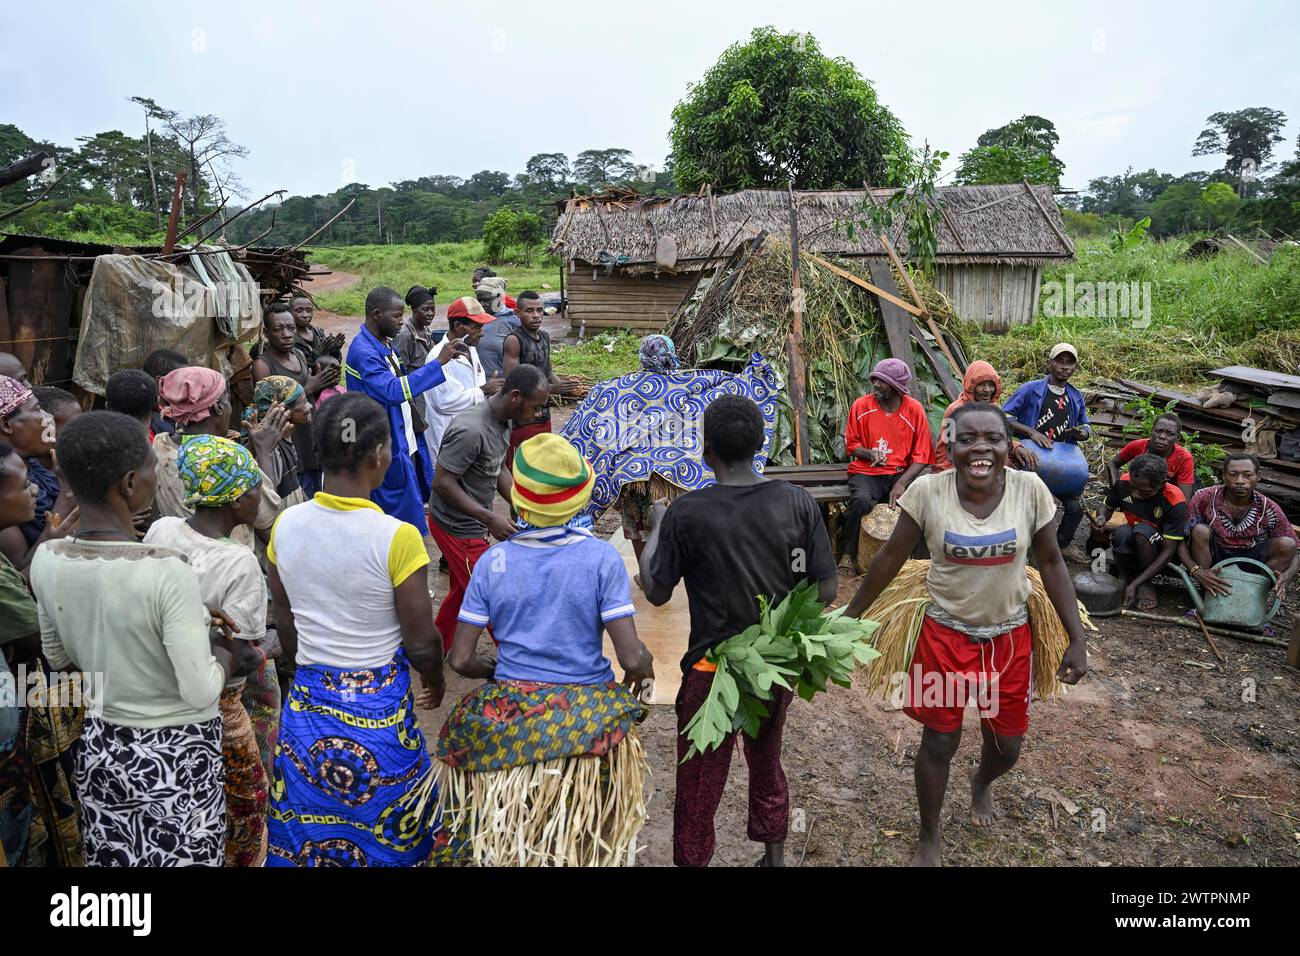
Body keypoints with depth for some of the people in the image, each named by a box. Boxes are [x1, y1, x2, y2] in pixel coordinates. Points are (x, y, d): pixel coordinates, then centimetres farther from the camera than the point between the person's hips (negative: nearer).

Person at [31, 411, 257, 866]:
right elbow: (201, 692, -25)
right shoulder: (167, 571, -28)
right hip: (174, 756, -6)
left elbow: (58, 658, 9)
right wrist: (224, 656, -6)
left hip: (99, 744, 6)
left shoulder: (46, 559, -8)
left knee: (112, 859, 23)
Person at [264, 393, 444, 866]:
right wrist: (435, 681, 8)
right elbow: (421, 644, -12)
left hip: (307, 704, 4)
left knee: (305, 843, 22)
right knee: (384, 842, 18)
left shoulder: (286, 526, -6)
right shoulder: (397, 537, -21)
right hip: (379, 710, -4)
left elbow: (286, 631, 4)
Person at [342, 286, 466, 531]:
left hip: (405, 442, 9)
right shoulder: (363, 352, -21)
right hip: (388, 449, -9)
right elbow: (394, 390, -35)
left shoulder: (386, 344, 8)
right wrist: (439, 362, -35)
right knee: (403, 514, -1)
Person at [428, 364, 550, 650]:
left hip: (472, 523, 9)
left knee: (462, 590, 22)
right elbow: (442, 482, -27)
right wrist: (490, 519, -28)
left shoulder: (504, 421, 0)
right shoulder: (471, 430, -30)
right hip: (457, 528, -9)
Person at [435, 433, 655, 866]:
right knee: (585, 843, 25)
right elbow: (632, 660, -18)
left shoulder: (494, 561, -7)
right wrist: (645, 665, 5)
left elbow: (460, 660, -5)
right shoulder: (602, 558, -14)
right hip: (586, 717, -1)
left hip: (509, 712, 2)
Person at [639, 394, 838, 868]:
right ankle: (774, 855, 44)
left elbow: (656, 593, -8)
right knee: (767, 764, 27)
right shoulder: (798, 501, -11)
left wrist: (656, 529, 5)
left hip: (713, 672, -4)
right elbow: (825, 592, -7)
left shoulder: (686, 513, -19)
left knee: (699, 785, 14)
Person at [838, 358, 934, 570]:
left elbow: (921, 456, -2)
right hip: (866, 473, -1)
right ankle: (847, 554, -11)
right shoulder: (861, 406, -2)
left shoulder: (914, 409, -2)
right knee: (861, 501, -34)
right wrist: (869, 453, -15)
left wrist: (902, 483, -17)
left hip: (901, 473, 1)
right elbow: (851, 445, 8)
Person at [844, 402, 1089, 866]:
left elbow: (1051, 563, -4)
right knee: (939, 742, 9)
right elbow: (890, 559, -8)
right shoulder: (927, 491, -19)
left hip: (1009, 636, 2)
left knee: (1006, 744, 17)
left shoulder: (1030, 490, -15)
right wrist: (849, 618, -3)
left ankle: (982, 783, 55)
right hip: (945, 633, -2)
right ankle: (928, 840, 35)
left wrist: (1077, 639, -4)